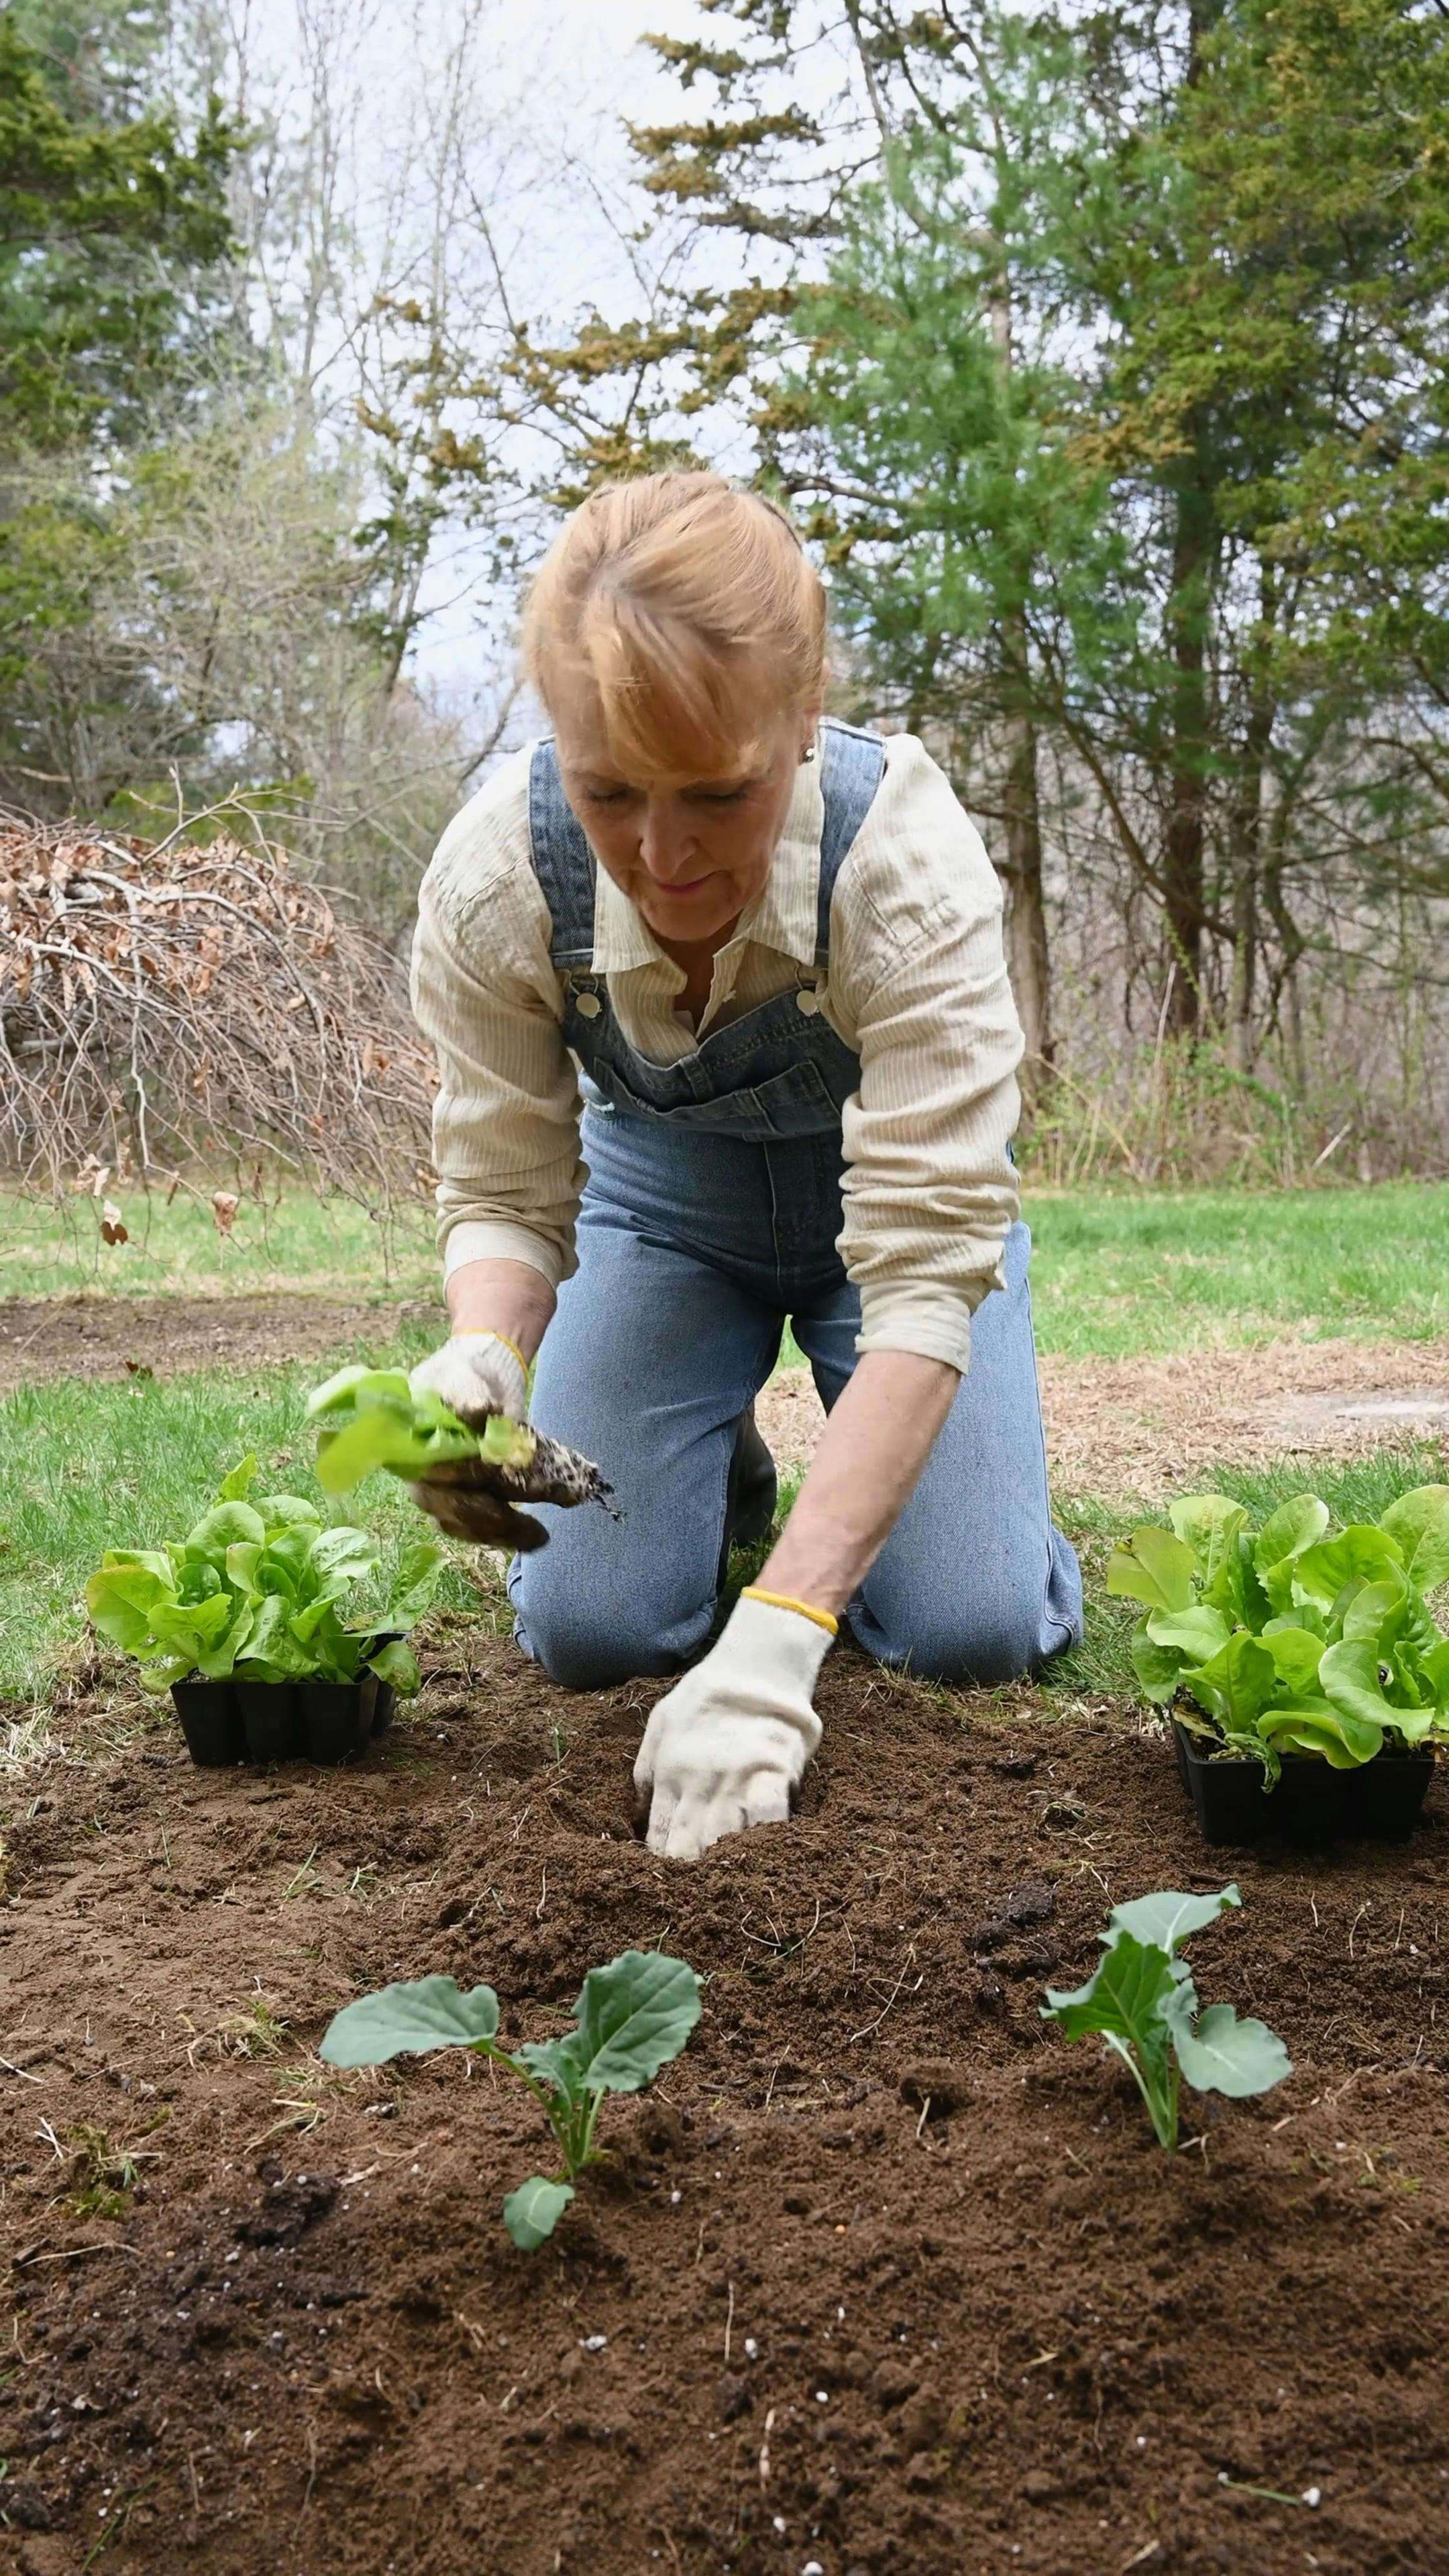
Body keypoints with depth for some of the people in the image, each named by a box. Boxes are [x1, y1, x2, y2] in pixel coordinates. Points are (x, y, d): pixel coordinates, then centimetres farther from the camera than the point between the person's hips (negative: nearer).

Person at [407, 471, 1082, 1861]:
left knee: (975, 1631, -15)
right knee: (586, 1629, -11)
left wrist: (775, 1638, -50)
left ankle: (829, 1505, 19)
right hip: (660, 1190, 2)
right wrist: (480, 1356, -43)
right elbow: (503, 1193, -18)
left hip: (885, 1184, -1)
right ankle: (727, 1485, 23)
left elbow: (927, 1272, -40)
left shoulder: (909, 868, -37)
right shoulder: (492, 876, -30)